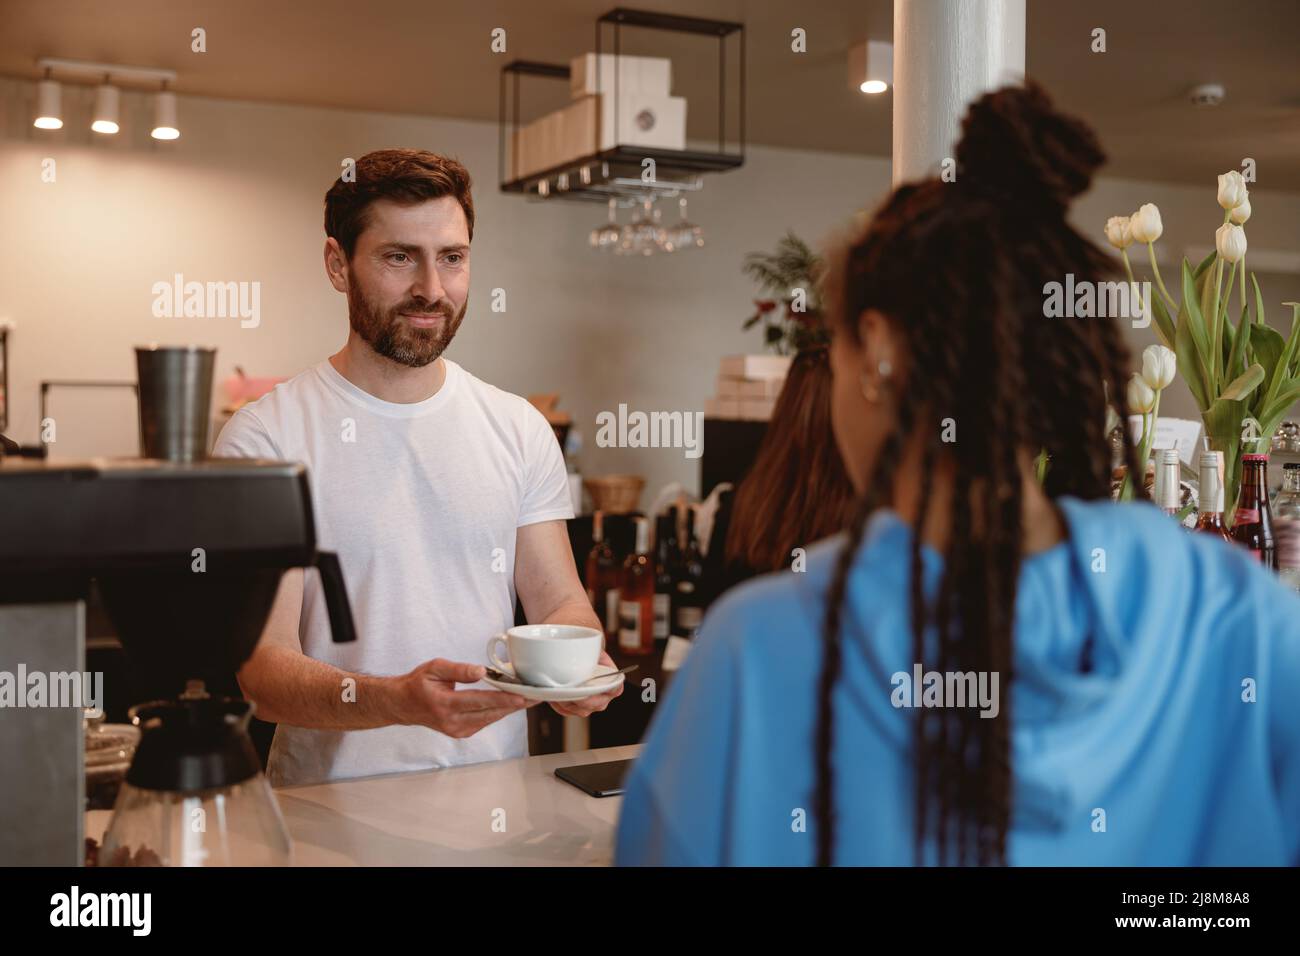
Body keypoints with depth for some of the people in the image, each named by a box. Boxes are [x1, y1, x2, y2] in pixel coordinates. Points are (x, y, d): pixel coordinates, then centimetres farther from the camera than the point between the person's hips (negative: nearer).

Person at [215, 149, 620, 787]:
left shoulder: (519, 429, 11)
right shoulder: (265, 438, -4)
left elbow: (559, 600, 12)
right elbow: (263, 669, -10)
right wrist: (396, 700, -28)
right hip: (335, 806, -3)